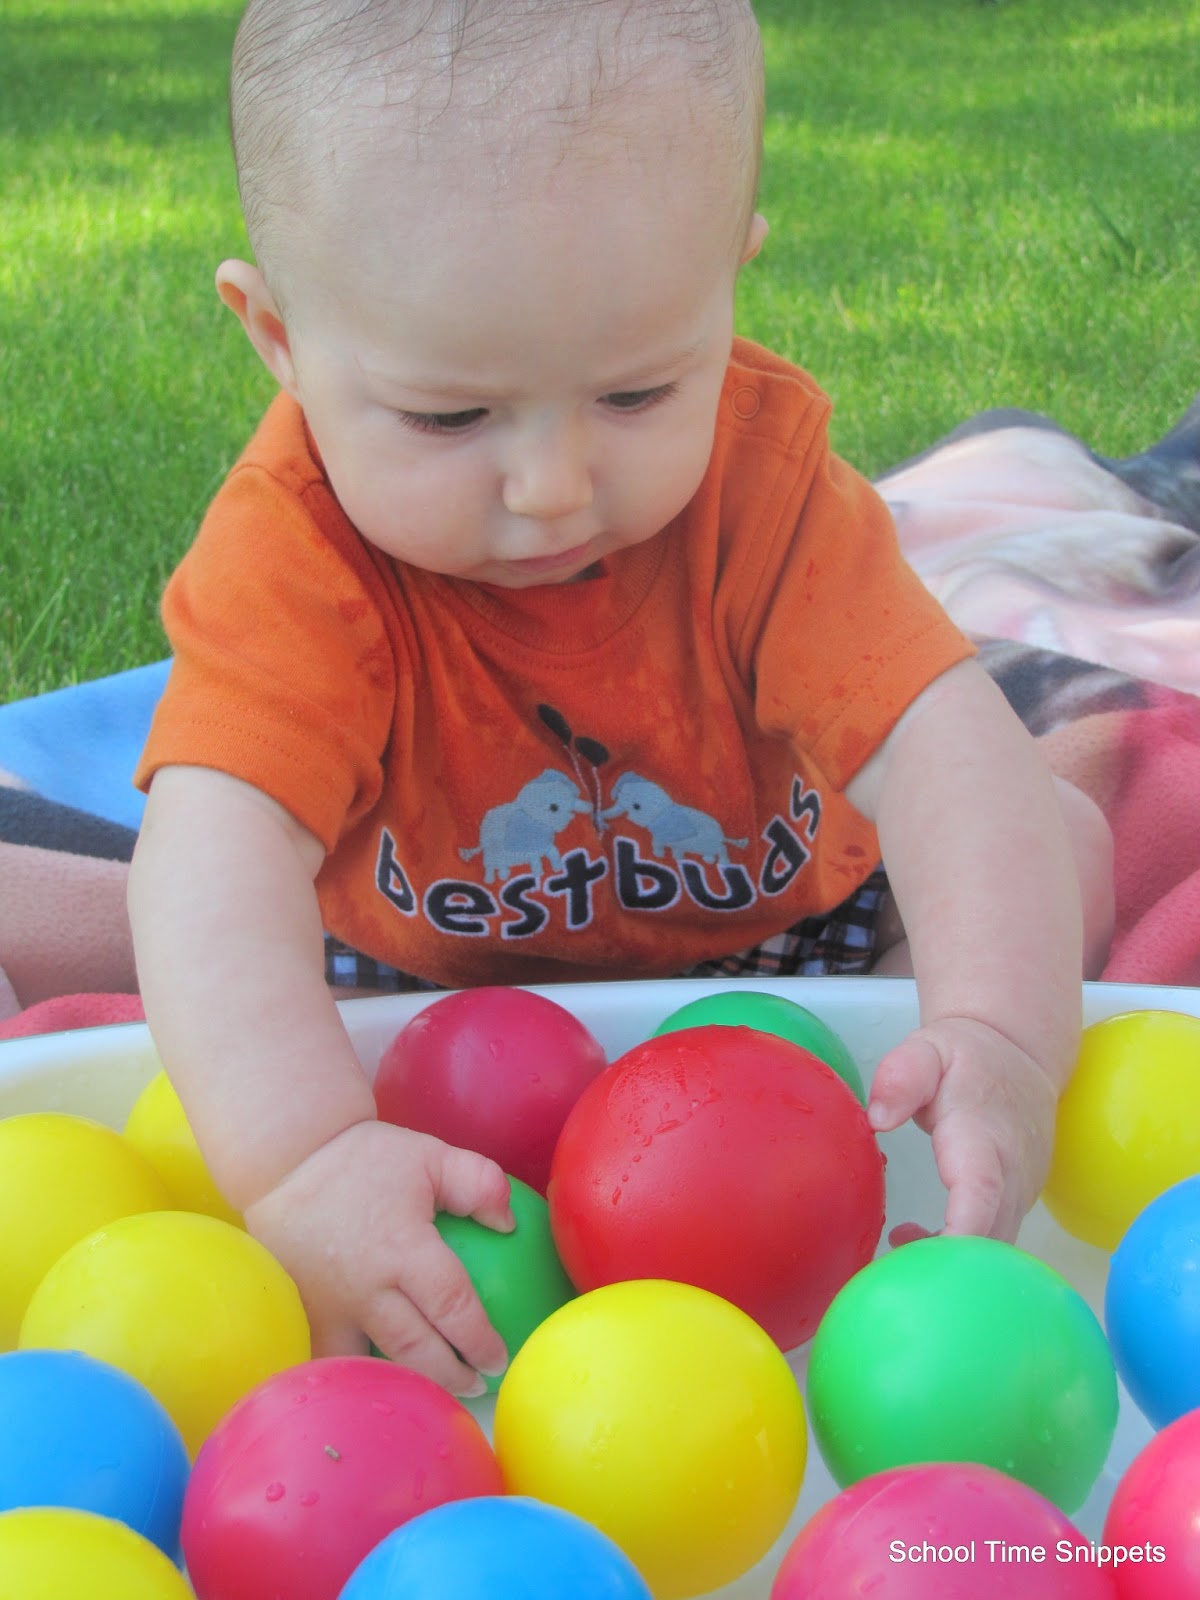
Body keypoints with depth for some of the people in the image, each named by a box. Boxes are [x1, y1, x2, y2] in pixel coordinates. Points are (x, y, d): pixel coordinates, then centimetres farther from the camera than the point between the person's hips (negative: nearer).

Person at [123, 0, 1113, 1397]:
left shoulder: (759, 473, -27)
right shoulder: (290, 548, -32)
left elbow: (937, 744, -35)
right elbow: (218, 844, -45)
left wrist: (1001, 1037, -52)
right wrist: (300, 1153, -61)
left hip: (768, 929, 1)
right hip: (429, 979, 0)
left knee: (1064, 844, -12)